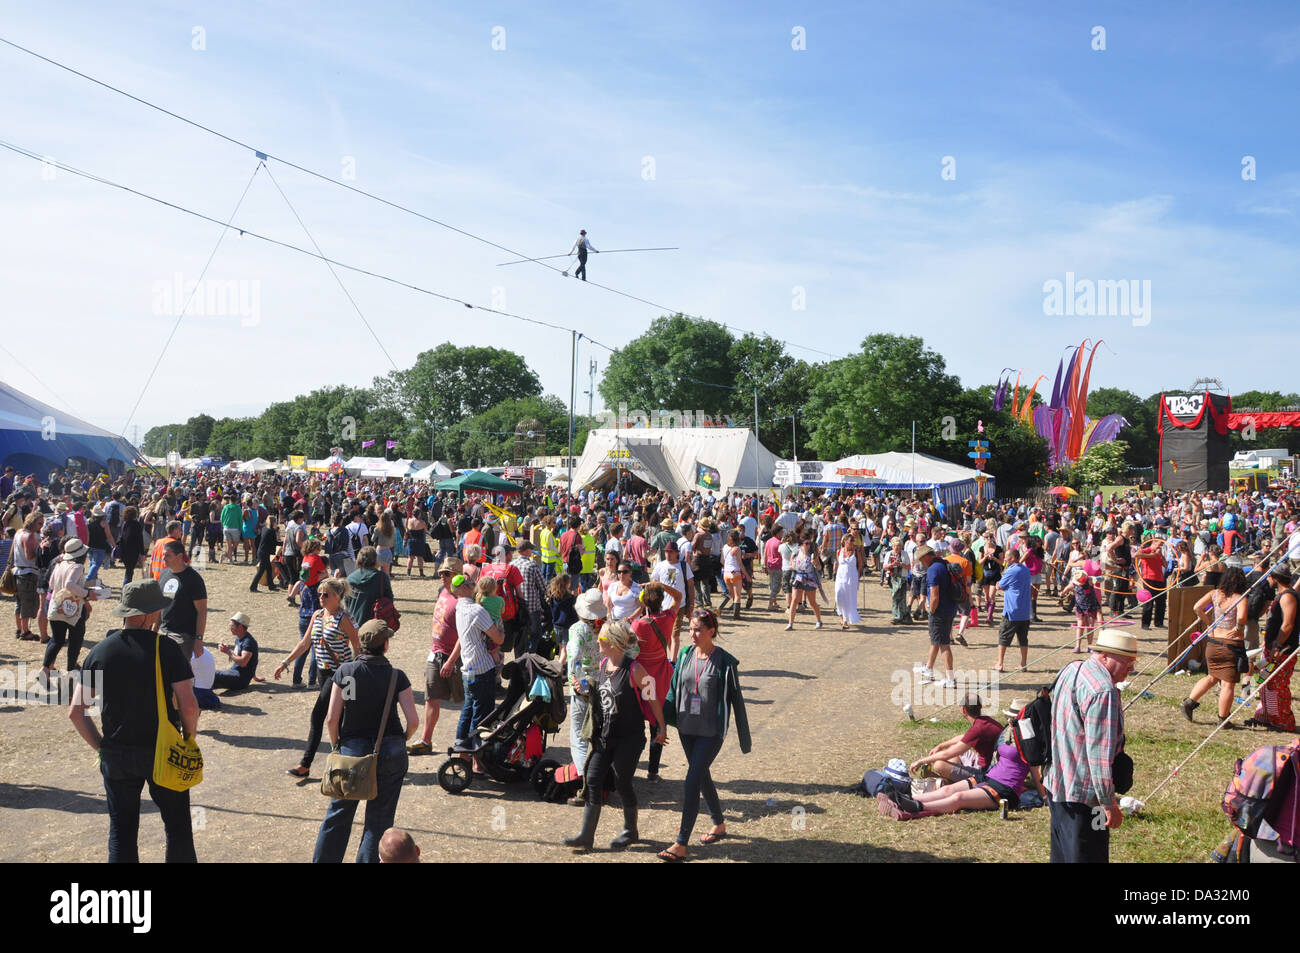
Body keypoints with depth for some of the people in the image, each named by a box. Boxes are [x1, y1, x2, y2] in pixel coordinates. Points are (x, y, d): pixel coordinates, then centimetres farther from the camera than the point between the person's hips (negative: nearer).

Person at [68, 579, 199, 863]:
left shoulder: (100, 651, -2)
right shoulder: (166, 648, -13)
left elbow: (76, 712, -2)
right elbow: (189, 706, -15)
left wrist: (101, 746, 9)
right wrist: (188, 740, 3)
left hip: (116, 755, 3)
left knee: (121, 832, 14)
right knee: (177, 827, 13)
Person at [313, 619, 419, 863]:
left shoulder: (345, 671, -6)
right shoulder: (396, 676, -8)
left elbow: (331, 719, -8)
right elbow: (413, 721, -10)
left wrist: (336, 745, 9)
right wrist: (400, 742, 8)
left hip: (352, 750, 1)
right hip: (391, 753, -1)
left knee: (338, 814, 17)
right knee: (379, 819, 11)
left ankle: (323, 859, 26)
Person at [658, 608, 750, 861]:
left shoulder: (724, 662, -12)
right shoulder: (685, 655, 1)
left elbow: (736, 699, -6)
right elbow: (673, 689, 10)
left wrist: (744, 738, -3)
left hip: (711, 732, -6)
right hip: (687, 728, 6)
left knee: (691, 783, -10)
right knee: (702, 777, 18)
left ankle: (681, 845, -5)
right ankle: (719, 824, 39)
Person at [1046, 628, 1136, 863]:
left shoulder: (1070, 670, 8)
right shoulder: (1103, 691, -23)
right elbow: (1100, 755, -25)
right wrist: (1109, 804, -18)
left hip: (1057, 785, 10)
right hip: (1083, 796, -10)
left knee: (1061, 855, 20)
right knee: (1087, 856, -2)